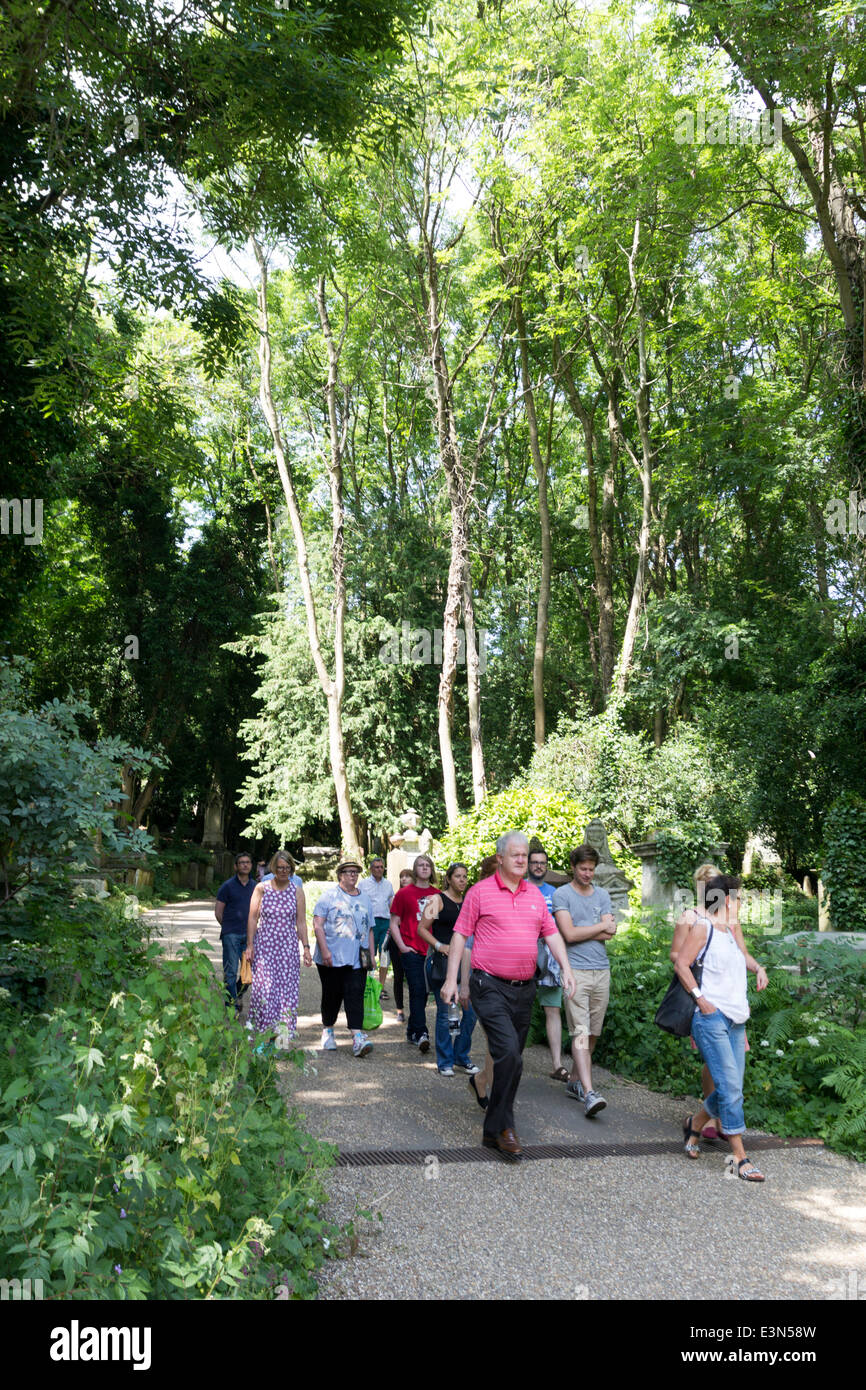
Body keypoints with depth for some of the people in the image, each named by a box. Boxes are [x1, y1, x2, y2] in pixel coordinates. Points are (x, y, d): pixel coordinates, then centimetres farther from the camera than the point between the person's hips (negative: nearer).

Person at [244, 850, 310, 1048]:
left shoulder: (297, 891, 5)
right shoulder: (261, 889, 3)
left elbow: (301, 922, 5)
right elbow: (252, 918, 4)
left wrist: (306, 947, -1)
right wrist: (250, 945, -1)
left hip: (288, 946, 1)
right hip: (264, 945, -1)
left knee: (287, 989, -2)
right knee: (264, 988, -8)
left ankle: (283, 1036, 4)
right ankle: (263, 1034, 4)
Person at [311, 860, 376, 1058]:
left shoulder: (364, 899, 15)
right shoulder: (329, 895, 0)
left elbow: (369, 930, 21)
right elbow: (317, 925, -6)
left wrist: (372, 954, 14)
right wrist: (324, 950, -15)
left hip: (357, 960, 3)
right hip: (331, 958, -3)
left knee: (355, 995, -8)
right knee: (332, 995, 6)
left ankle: (358, 1036, -15)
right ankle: (327, 1030, 26)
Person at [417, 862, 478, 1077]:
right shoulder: (438, 900, -1)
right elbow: (421, 928, -5)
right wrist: (439, 945, -16)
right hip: (441, 960, -5)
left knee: (471, 1009, 0)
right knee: (445, 1012, -2)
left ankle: (461, 1057, 16)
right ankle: (445, 1061, 10)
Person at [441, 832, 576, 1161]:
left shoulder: (535, 894, 13)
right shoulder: (481, 892, -2)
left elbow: (551, 933, 15)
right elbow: (460, 935, -2)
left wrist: (566, 969, 2)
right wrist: (451, 979, -7)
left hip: (524, 988, 6)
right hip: (490, 986, -6)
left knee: (511, 1058, 9)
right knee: (509, 1052, -19)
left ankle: (492, 1131, 20)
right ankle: (503, 1127, -8)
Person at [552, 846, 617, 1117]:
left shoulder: (602, 895, 15)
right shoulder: (562, 894, 1)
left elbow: (610, 934, 4)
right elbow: (569, 934, -10)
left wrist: (580, 931, -6)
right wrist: (602, 925, 1)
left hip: (602, 970, 5)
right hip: (576, 970, -5)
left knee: (594, 1033, 8)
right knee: (580, 1033, -12)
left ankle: (574, 1081, 23)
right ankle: (588, 1093, -19)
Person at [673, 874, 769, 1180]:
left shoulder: (732, 929, 18)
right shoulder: (703, 928, -5)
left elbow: (743, 956, 33)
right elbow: (681, 964, -8)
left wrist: (758, 968, 12)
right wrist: (700, 998, -14)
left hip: (736, 1020, 8)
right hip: (711, 1018, -8)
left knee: (731, 1088, 9)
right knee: (731, 1087, -11)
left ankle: (694, 1124, 32)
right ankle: (740, 1157, -6)